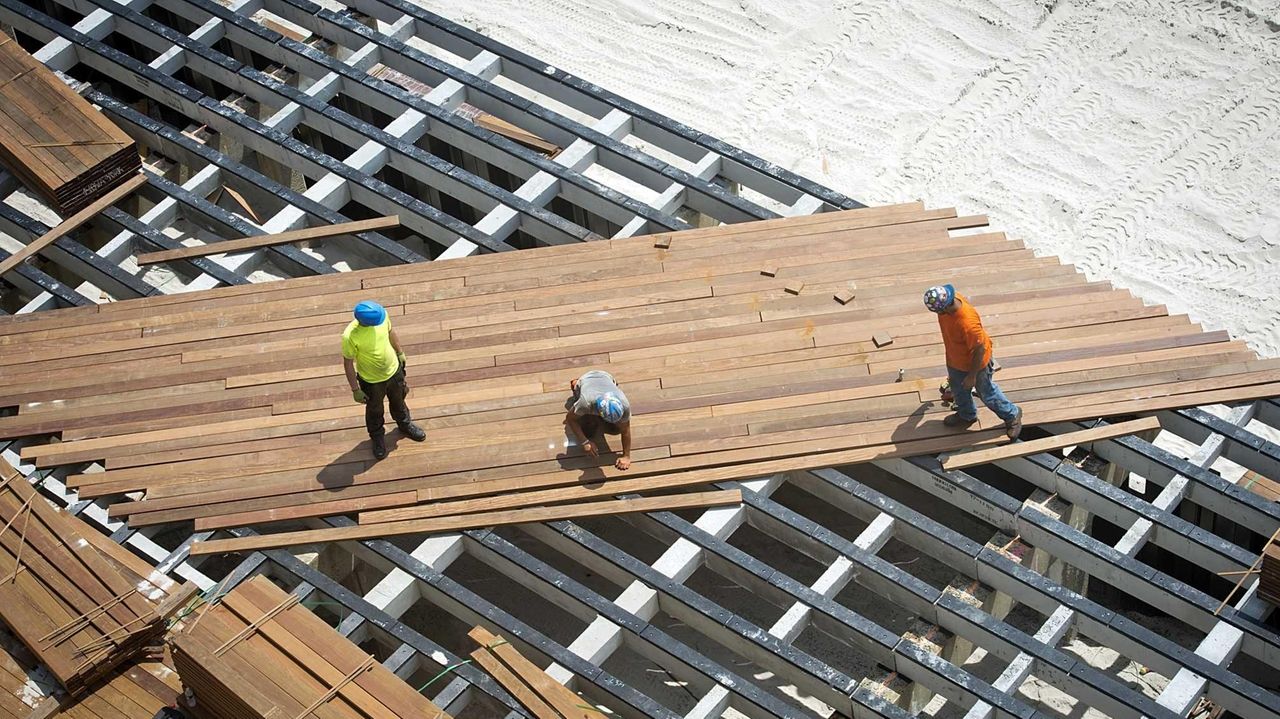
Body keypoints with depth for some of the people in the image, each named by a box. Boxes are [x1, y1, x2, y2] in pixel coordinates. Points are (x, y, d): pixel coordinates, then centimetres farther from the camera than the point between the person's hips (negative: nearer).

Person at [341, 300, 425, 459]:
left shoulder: (381, 315, -26)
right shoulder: (350, 337, -38)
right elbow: (348, 364, -21)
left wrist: (400, 353, 13)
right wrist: (355, 390, -12)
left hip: (394, 370, 4)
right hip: (371, 381, -4)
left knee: (398, 401, 31)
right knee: (375, 411, 25)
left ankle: (405, 424, 60)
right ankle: (377, 437, 54)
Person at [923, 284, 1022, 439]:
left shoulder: (967, 323, -46)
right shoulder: (952, 299, -22)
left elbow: (979, 350, -30)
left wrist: (972, 375, -17)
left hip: (975, 361, -7)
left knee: (987, 393, 18)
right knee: (959, 390, 30)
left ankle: (1012, 415, 43)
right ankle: (966, 415, 57)